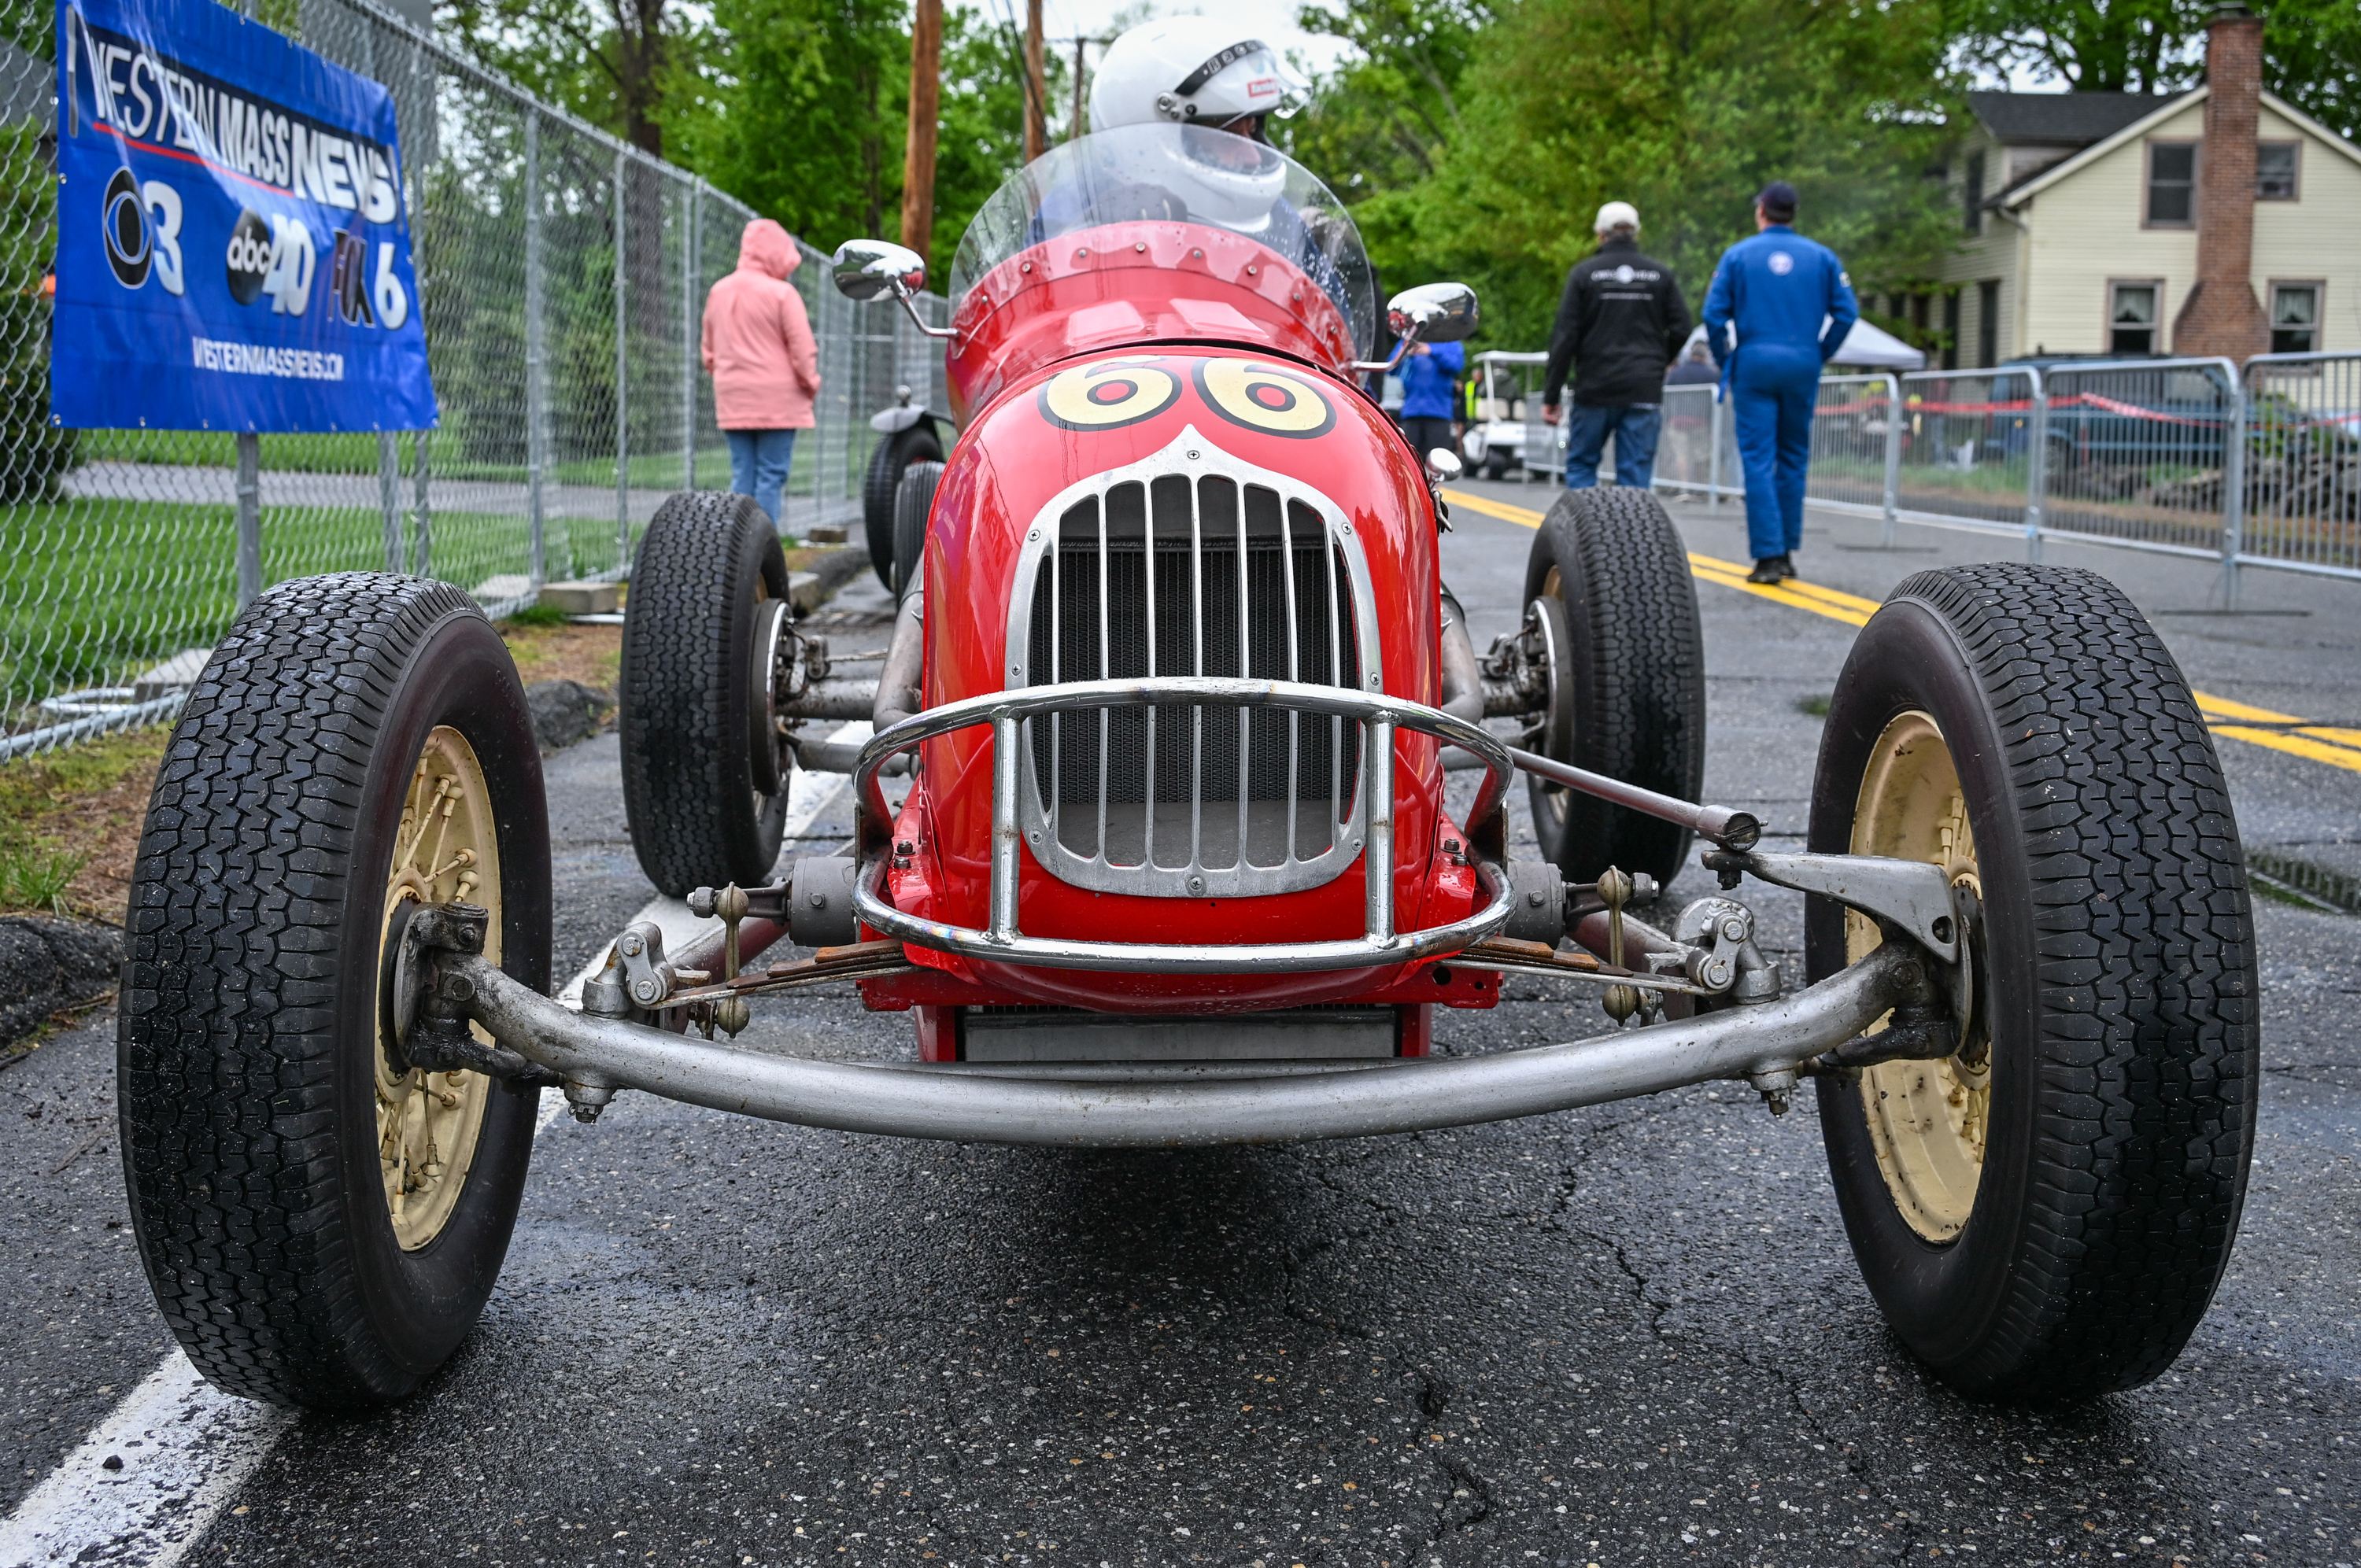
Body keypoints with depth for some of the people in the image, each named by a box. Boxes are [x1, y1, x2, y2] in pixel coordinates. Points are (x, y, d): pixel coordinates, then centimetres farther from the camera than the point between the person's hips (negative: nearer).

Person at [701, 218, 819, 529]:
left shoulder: (718, 292, 9)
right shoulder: (782, 293, -11)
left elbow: (708, 349, 15)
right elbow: (802, 350, -11)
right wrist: (811, 384, 3)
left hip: (732, 399, 6)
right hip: (776, 399, -6)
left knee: (741, 475, 9)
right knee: (772, 475, -2)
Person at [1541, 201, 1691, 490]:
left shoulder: (1584, 273, -1)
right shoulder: (1660, 275, 6)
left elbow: (1565, 336, -5)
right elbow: (1681, 329, 3)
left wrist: (1550, 396, -3)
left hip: (1595, 390, -1)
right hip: (1645, 391, 2)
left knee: (1581, 464, 12)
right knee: (1636, 474, 2)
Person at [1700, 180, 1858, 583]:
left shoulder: (1738, 255, 2)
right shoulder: (1821, 256, 7)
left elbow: (1714, 314, -4)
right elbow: (1846, 312, 1)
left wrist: (1724, 360, 8)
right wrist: (1820, 354, 12)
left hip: (1754, 365, -2)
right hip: (1803, 368, 2)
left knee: (1758, 460, -2)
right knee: (1793, 458, 11)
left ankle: (1769, 556, -9)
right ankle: (1787, 552, 14)